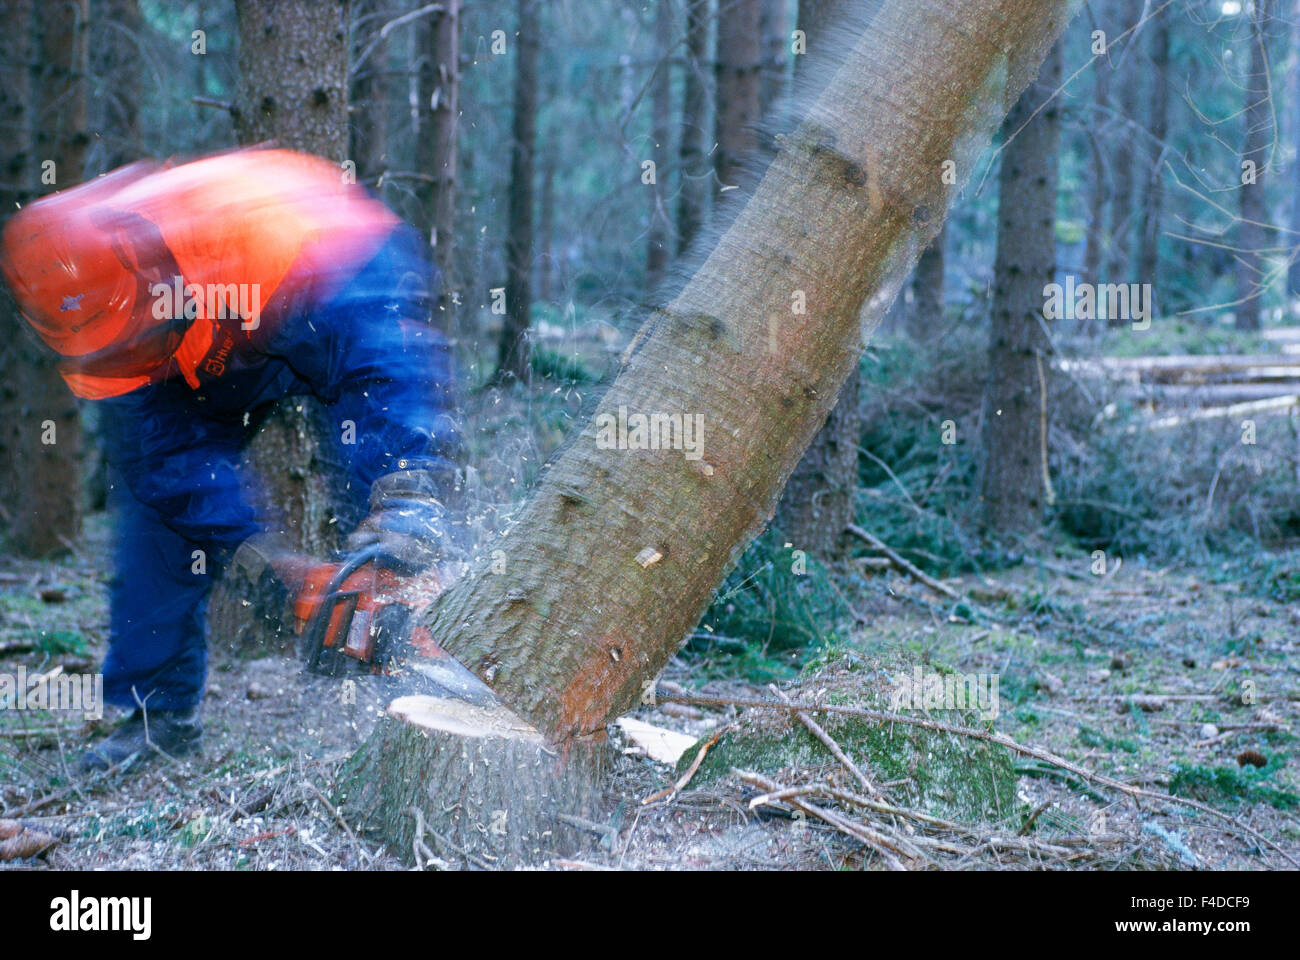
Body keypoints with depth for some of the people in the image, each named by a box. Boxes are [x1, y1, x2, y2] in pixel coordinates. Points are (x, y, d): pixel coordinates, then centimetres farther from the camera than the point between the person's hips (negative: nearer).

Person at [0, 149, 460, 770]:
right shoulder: (94, 305, -30)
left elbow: (393, 366, -54)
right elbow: (172, 451, -27)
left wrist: (407, 496, -68)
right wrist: (256, 552, -38)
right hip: (213, 358, 4)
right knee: (154, 486, -7)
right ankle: (158, 709, 4)